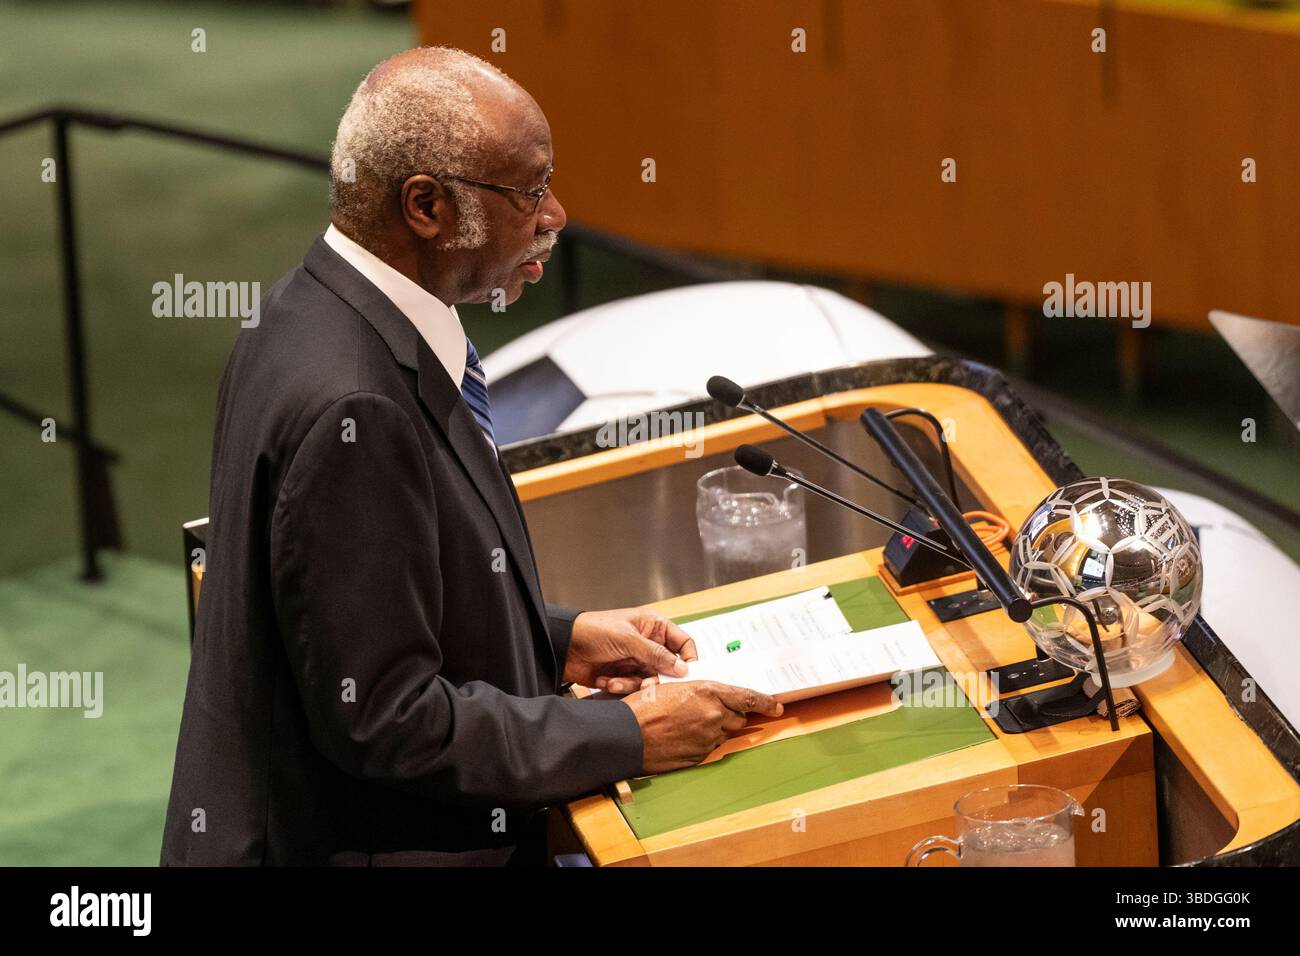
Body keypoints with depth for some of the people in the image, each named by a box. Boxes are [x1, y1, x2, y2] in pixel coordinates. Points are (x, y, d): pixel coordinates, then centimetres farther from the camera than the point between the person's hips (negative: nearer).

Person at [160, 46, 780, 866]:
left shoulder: (320, 311, 4)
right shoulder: (348, 405, -25)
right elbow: (384, 719, -23)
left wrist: (559, 640, 9)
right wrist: (627, 736, -14)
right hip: (359, 847, -9)